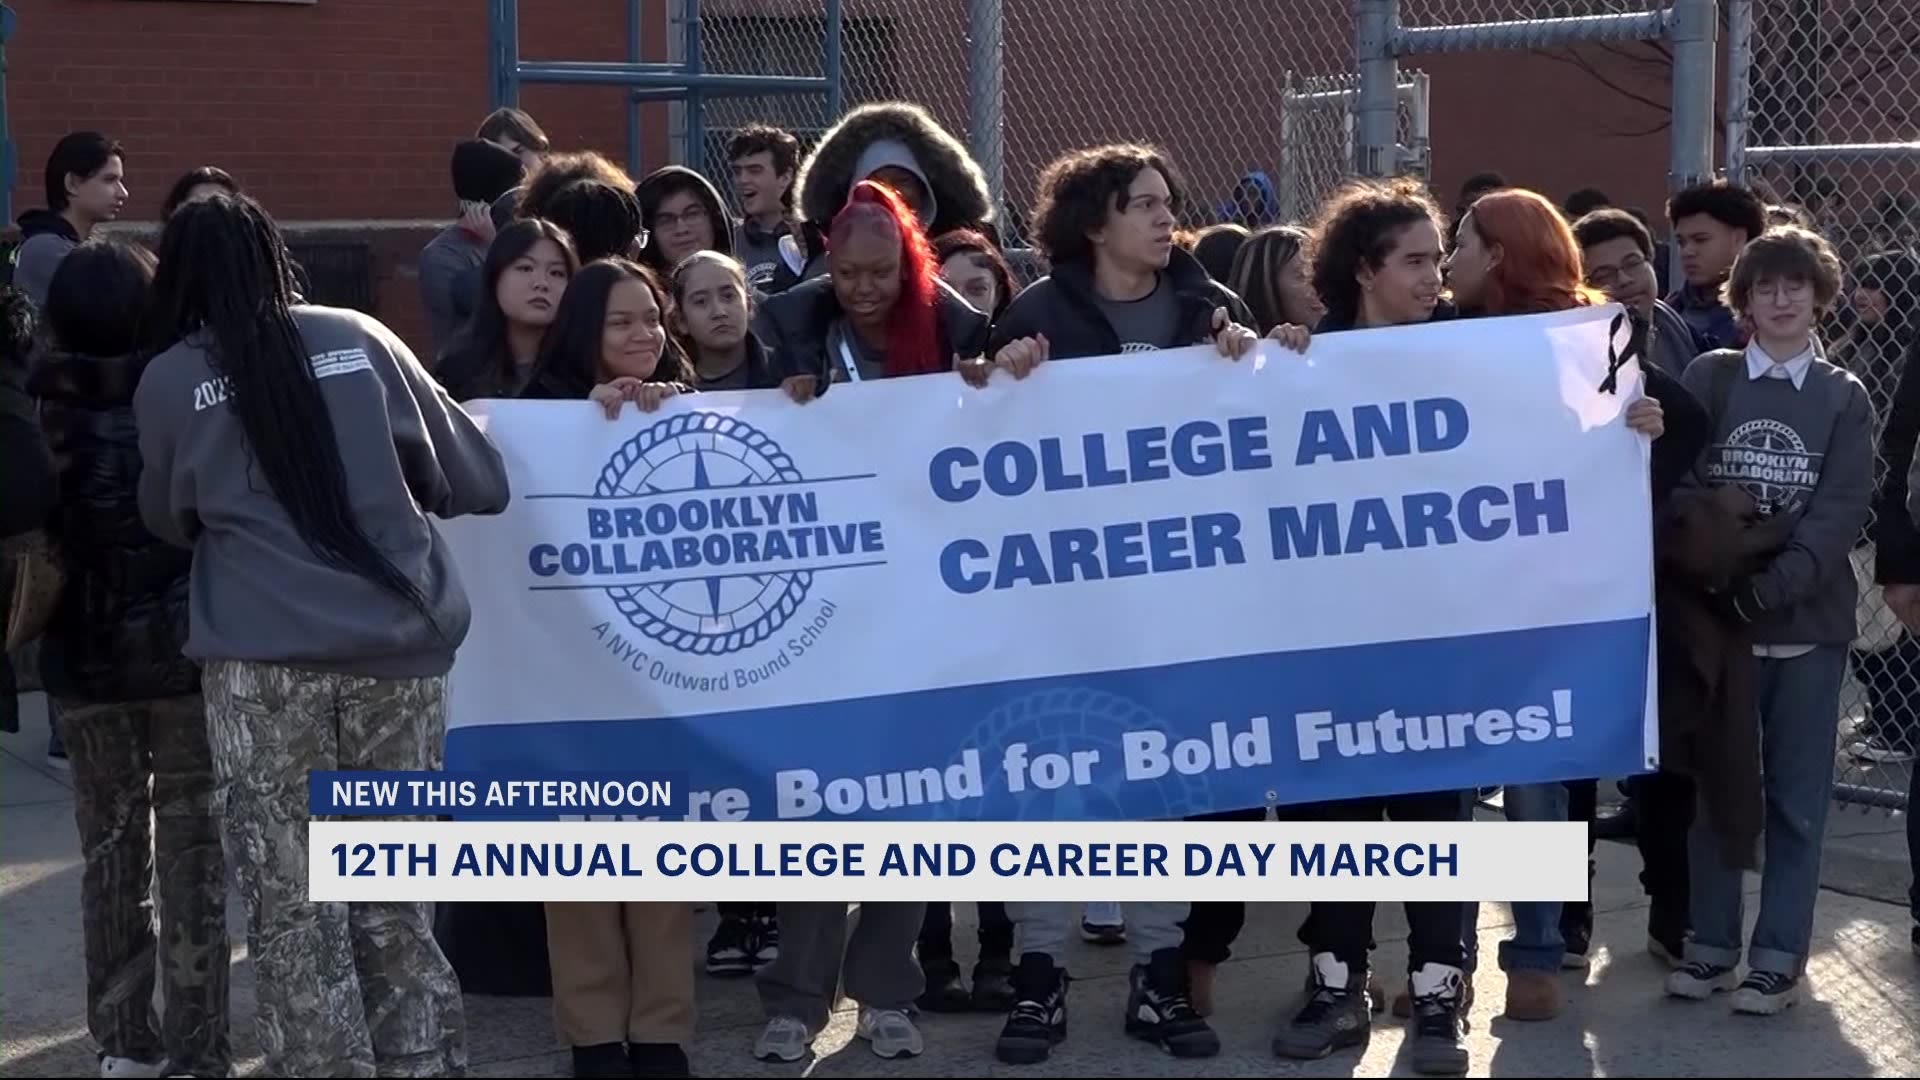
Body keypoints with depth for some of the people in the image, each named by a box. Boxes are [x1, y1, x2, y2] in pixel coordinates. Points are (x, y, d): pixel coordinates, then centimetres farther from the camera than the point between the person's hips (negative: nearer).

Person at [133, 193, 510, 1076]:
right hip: (399, 649, 3)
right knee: (397, 905, 12)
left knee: (295, 916, 4)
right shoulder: (358, 338, 8)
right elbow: (478, 481, 12)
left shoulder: (168, 382, 5)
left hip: (263, 663, -2)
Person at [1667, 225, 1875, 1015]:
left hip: (1808, 618, 0)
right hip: (1716, 612, 0)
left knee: (1797, 794, 4)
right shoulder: (1708, 378, 4)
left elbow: (1842, 509, -6)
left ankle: (1779, 955, 10)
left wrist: (1771, 584, -19)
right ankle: (1712, 944, 15)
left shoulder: (1844, 398, 4)